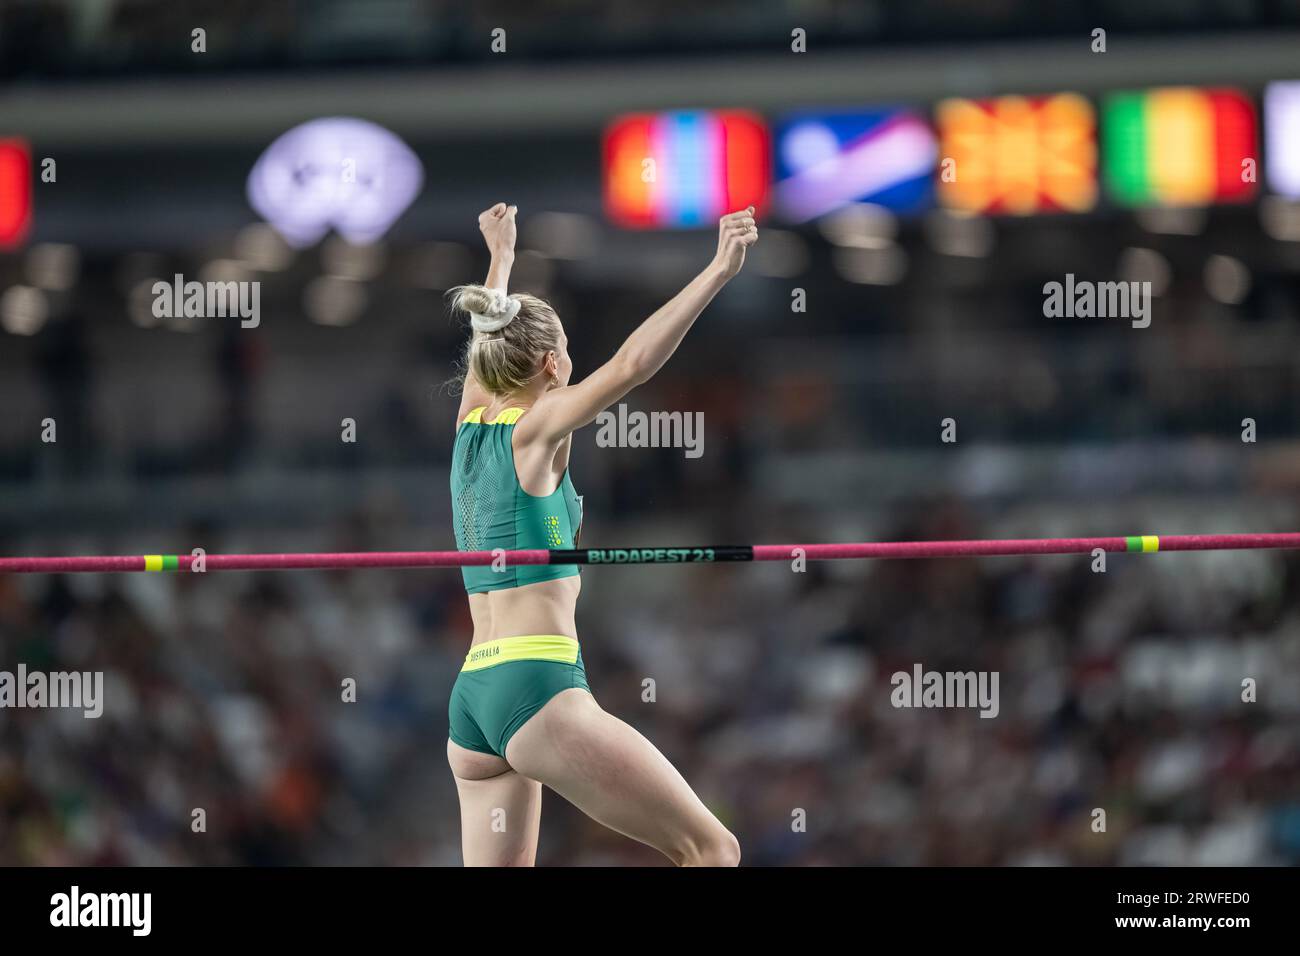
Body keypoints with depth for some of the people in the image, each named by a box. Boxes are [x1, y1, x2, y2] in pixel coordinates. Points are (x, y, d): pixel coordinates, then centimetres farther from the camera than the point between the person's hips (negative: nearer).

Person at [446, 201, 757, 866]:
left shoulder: (471, 427, 15)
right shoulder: (534, 431, -3)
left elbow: (490, 348, 36)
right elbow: (632, 362, -17)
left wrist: (501, 256, 52)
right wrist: (719, 271, -18)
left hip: (471, 698, 9)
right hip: (538, 684, -9)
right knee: (712, 851, -9)